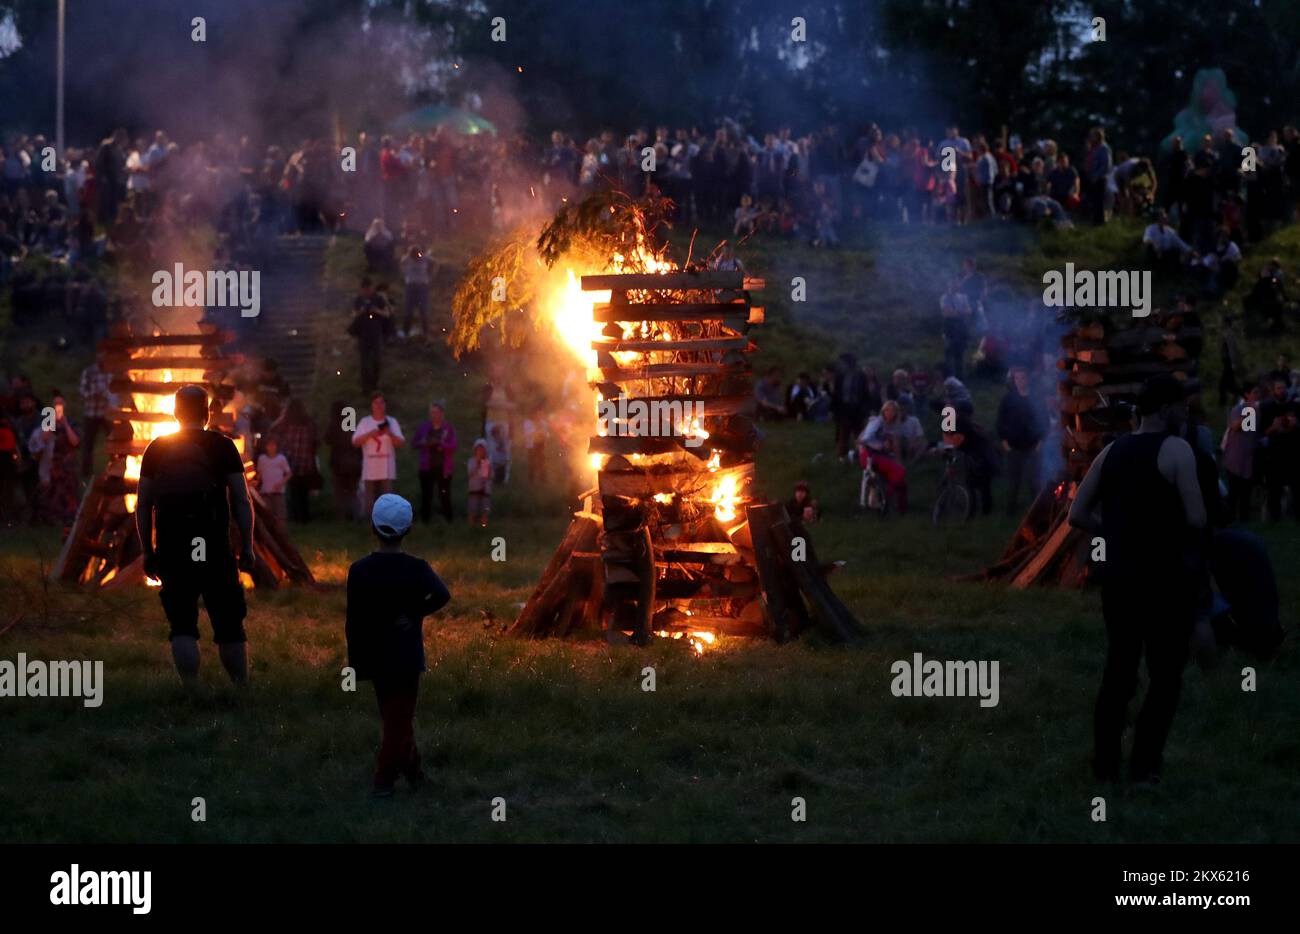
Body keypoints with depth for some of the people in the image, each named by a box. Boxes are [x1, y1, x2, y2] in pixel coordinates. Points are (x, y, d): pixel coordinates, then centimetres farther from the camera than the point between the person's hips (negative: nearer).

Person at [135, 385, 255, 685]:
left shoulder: (157, 449, 8)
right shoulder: (222, 447, 2)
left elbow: (143, 506, 8)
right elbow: (241, 501, -2)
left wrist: (147, 552, 13)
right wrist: (247, 548, 3)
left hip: (171, 548, 2)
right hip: (213, 547, -2)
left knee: (182, 627, 4)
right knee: (229, 626, 7)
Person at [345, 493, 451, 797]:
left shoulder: (359, 570, -5)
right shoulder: (416, 568, -11)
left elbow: (353, 622, -2)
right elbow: (442, 595, -29)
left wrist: (355, 660, 6)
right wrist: (416, 612, -14)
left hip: (373, 658, 3)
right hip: (406, 658, -3)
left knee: (395, 717, 18)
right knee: (399, 719, 5)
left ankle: (411, 769, 27)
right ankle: (383, 780, 3)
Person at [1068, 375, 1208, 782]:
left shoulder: (1112, 451, 9)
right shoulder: (1176, 449, -10)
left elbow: (1078, 515, 8)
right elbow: (1196, 520, -17)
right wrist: (1174, 532, 4)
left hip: (1118, 575, 6)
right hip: (1163, 577, -6)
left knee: (1118, 669, 15)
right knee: (1165, 675, 5)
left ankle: (1105, 763, 17)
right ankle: (1144, 765, 2)